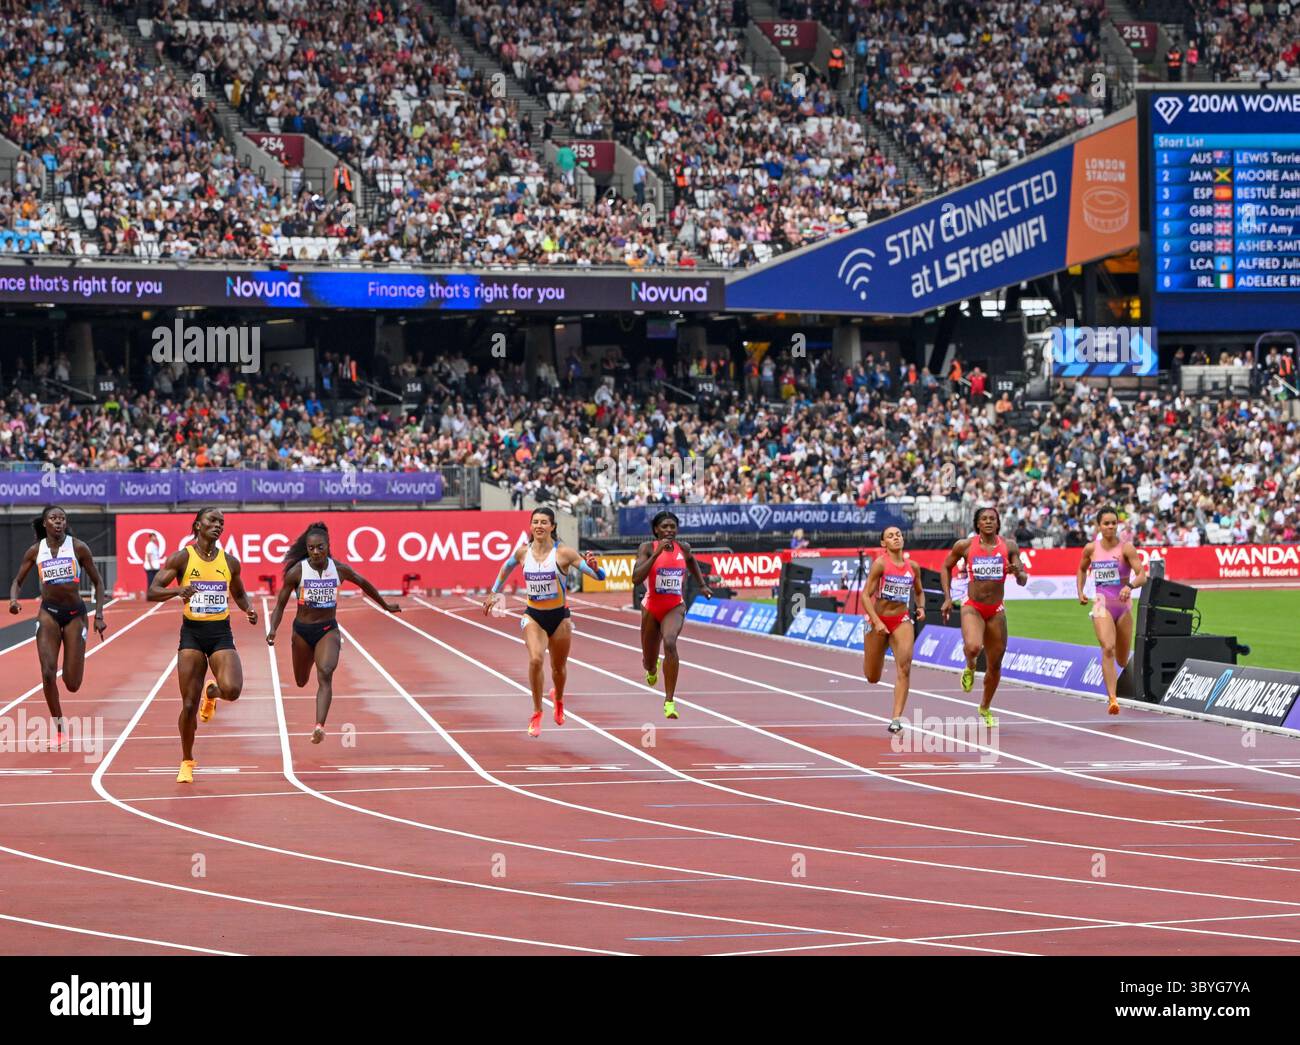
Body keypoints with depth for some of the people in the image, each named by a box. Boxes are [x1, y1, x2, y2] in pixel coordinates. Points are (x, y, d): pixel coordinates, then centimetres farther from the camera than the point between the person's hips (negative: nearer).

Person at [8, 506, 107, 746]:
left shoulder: (78, 548, -6)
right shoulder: (35, 551, -1)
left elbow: (97, 582, 1)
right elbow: (18, 581, 9)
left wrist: (99, 615, -8)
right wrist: (13, 600, -13)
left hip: (75, 614, -1)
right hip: (48, 613, 1)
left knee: (72, 685, -4)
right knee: (48, 673, -15)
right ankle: (58, 728, 2)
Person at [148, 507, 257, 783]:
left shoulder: (230, 562, 6)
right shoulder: (181, 558, -3)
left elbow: (239, 595, 21)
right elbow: (152, 592, -8)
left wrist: (248, 609, -1)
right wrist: (178, 590, -27)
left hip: (221, 634, 2)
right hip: (192, 633, -2)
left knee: (232, 689, -23)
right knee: (189, 705, -3)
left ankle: (211, 693, 17)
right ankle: (187, 762, 19)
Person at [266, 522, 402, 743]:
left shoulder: (340, 569, -8)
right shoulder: (296, 571, -13)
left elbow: (363, 583, 12)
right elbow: (281, 604, -6)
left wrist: (385, 605, 24)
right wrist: (273, 630, -22)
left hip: (328, 629, -1)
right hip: (302, 630, 1)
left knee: (325, 675, -24)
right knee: (301, 682, 15)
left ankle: (320, 727, -33)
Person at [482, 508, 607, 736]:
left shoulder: (563, 553, -13)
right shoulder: (523, 552, -5)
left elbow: (599, 576, -16)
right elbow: (506, 567, 19)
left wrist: (594, 566, -38)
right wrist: (494, 593, 23)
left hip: (559, 616, 0)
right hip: (533, 616, 1)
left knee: (559, 667, 14)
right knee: (535, 659, -24)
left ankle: (558, 698, 50)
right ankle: (537, 714, -10)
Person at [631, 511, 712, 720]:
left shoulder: (683, 548, 0)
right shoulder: (647, 548, -11)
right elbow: (636, 579, -24)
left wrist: (702, 585, 20)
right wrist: (656, 553, -28)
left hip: (675, 607, 0)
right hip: (652, 607, 0)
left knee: (670, 642, -32)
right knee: (648, 663, 13)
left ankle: (670, 701, -29)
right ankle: (652, 669, 57)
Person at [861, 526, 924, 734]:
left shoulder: (913, 567, 3)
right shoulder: (880, 564, -10)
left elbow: (919, 592, 21)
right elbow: (866, 596, -12)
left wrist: (921, 607, 0)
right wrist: (876, 622, -23)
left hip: (902, 621, 2)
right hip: (879, 620, -2)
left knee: (904, 666, -21)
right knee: (872, 678, 10)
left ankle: (896, 720, -20)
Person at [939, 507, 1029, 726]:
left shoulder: (1009, 546, -1)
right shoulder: (965, 545, -4)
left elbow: (1023, 582, 2)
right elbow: (946, 567, 12)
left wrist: (1018, 572, -22)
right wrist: (947, 598, 3)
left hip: (996, 611, 3)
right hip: (972, 607, -3)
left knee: (995, 664, 9)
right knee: (973, 647, -32)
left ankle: (985, 708, 32)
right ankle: (970, 668, 5)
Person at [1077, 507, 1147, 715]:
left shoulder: (1126, 548, -7)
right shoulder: (1091, 548, 2)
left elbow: (1142, 576, -15)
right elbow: (1082, 569, 22)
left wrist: (1130, 586, -35)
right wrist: (1080, 592, 10)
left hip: (1124, 605, 0)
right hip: (1102, 604, 0)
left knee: (1122, 660, 12)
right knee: (1108, 649, -24)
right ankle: (1112, 699, -30)